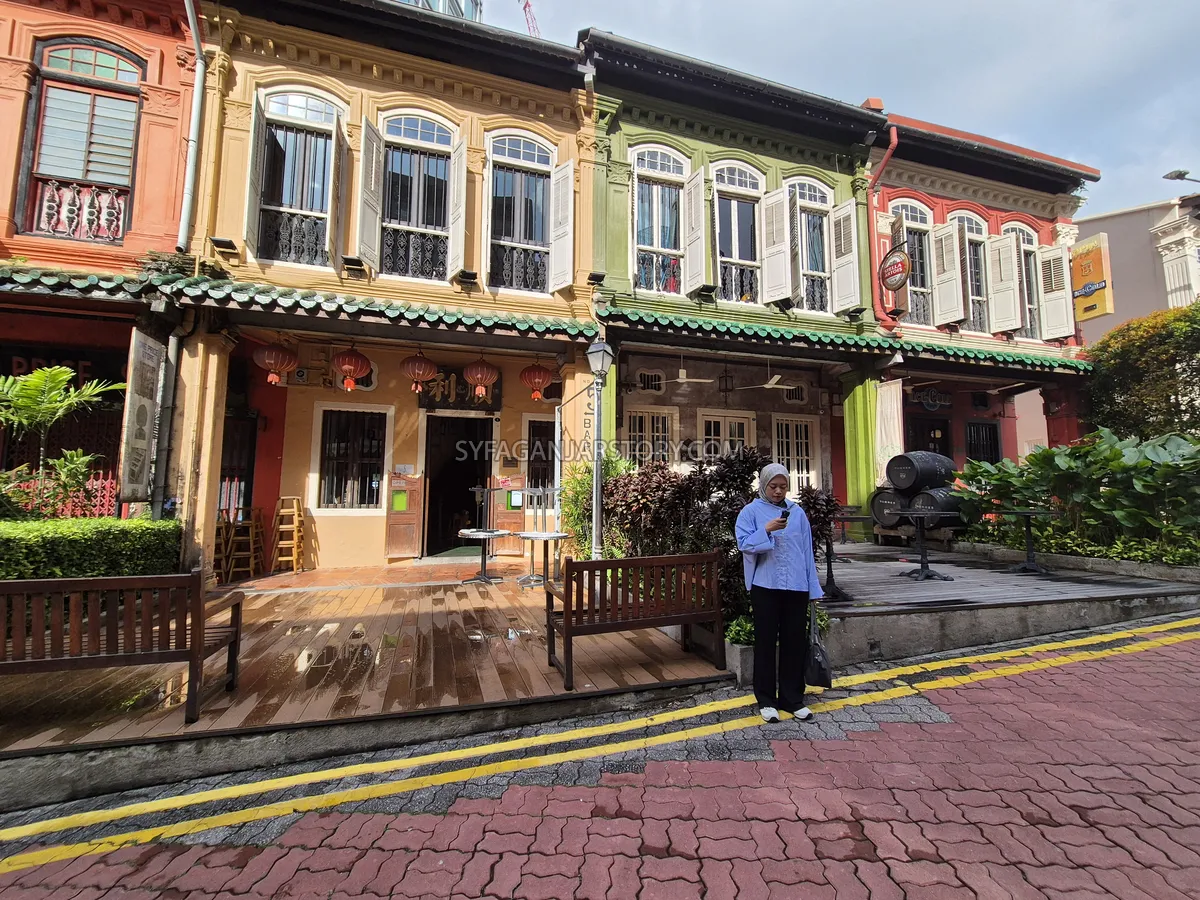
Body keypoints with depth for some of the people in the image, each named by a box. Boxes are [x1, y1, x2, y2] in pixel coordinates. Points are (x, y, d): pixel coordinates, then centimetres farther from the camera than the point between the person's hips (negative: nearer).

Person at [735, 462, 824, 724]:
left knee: (795, 643, 10)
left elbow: (806, 551, 9)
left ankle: (793, 699, 25)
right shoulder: (751, 511, -1)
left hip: (796, 587, 3)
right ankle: (766, 700, 19)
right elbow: (744, 543, -8)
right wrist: (767, 530, -22)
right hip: (765, 587, -3)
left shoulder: (797, 512, 8)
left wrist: (813, 587, 7)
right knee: (766, 642, 6)